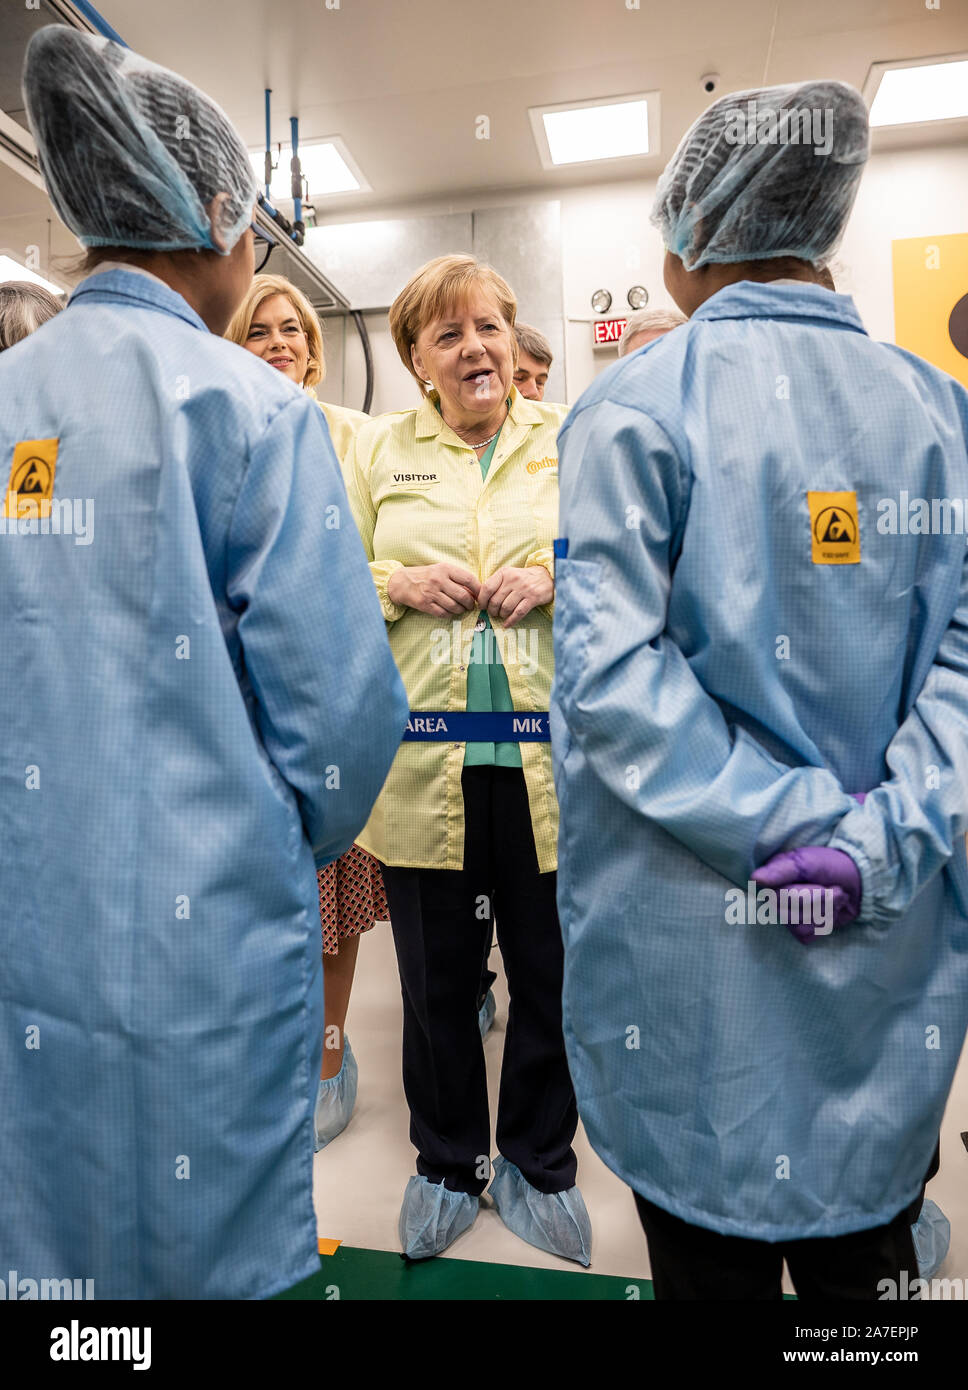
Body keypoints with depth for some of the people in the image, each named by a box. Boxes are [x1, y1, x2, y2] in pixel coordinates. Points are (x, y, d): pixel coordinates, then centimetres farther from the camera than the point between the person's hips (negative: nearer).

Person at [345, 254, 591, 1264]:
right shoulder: (377, 450, 10)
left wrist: (559, 579, -11)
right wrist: (398, 583, -9)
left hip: (550, 759, 0)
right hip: (423, 758, 1)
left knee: (552, 980, 12)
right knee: (436, 982, 13)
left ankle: (540, 1163, 38)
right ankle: (446, 1163, 39)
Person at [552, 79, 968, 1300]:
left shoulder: (637, 404, -9)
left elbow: (610, 667, -19)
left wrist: (778, 822, -14)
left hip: (697, 927, -3)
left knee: (712, 1241, 18)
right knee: (864, 1250, 24)